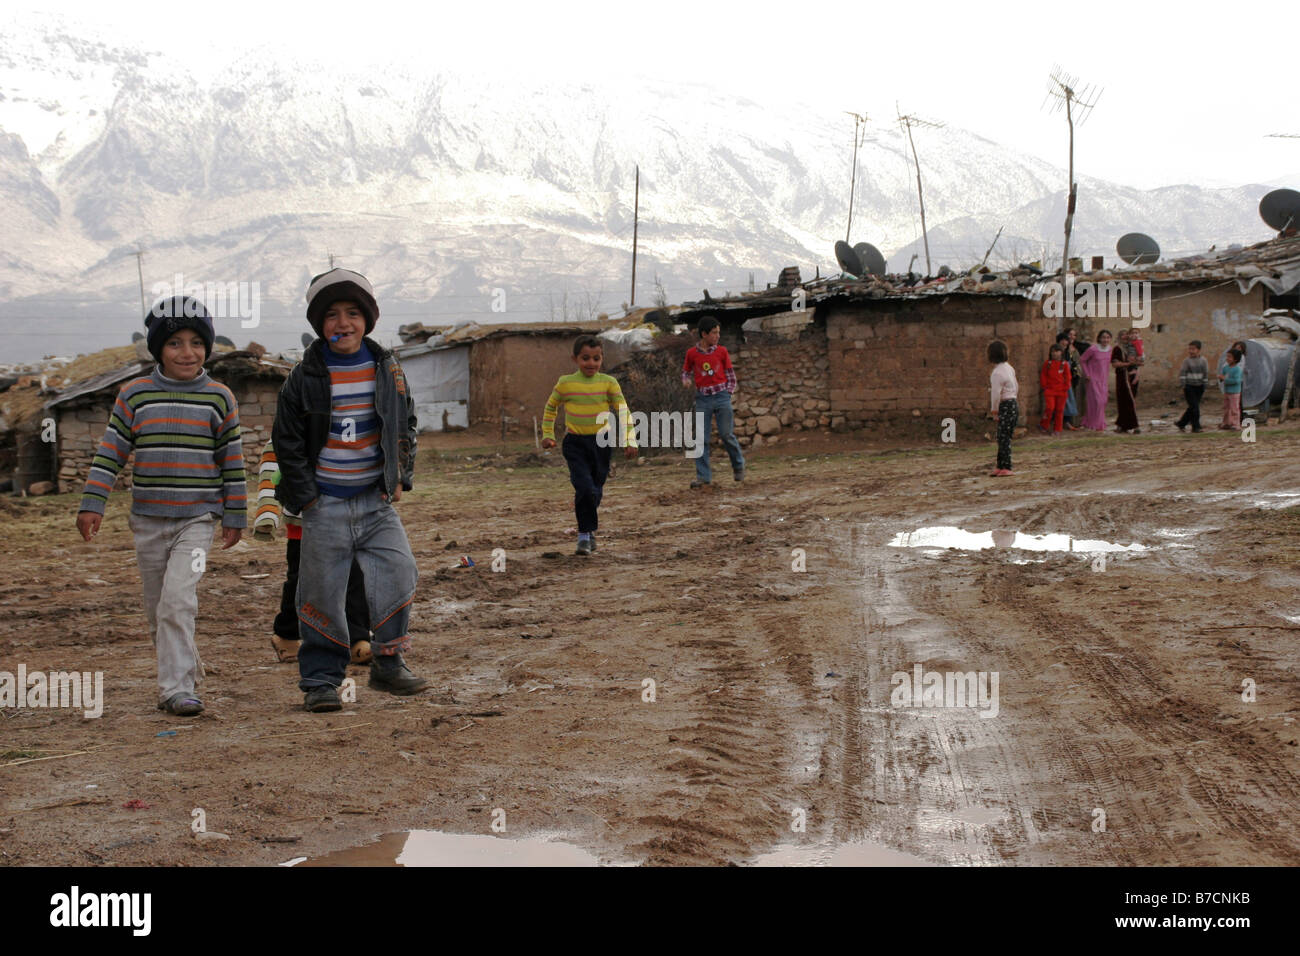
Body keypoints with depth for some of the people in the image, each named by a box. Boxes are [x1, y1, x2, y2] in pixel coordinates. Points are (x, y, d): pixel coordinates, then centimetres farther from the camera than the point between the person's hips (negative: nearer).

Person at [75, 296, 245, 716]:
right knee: (158, 610, 11)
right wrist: (92, 504, -4)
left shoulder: (219, 398, 1)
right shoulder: (134, 395, 3)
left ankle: (176, 689, -15)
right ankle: (186, 675, 28)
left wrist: (235, 517, 6)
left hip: (198, 519, -3)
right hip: (148, 520, 3)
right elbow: (110, 452, 4)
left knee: (178, 599, -18)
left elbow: (232, 460, 5)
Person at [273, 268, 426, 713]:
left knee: (398, 575, -4)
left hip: (378, 500, 3)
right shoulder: (305, 377, -5)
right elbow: (287, 440, -1)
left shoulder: (387, 370, 5)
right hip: (326, 504, -3)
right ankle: (320, 680, 12)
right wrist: (305, 496, -5)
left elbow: (406, 426, 16)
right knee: (322, 592, 0)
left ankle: (389, 663, 15)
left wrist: (400, 477, 8)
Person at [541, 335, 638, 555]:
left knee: (596, 490, 12)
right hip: (575, 442, -2)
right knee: (584, 487, -17)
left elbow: (623, 411, -3)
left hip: (601, 442, 2)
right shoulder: (566, 384, -3)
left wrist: (629, 440, -12)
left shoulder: (608, 383, -3)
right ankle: (586, 533, -4)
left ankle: (588, 527, 36)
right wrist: (547, 434, 12)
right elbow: (550, 408, 14)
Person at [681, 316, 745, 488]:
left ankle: (738, 465, 21)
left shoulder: (722, 351, 3)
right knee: (701, 438, -2)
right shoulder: (692, 353, 2)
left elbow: (730, 375, 10)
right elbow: (686, 372, 15)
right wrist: (686, 380, -7)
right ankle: (703, 476, 2)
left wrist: (727, 394, 0)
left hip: (721, 397, 0)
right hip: (702, 399, 1)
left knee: (726, 434, -3)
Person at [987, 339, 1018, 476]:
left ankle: (1006, 468, -2)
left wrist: (994, 410, -2)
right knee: (1001, 438, 13)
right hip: (1013, 403, 9)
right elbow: (1016, 387, 20)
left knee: (1004, 438, -4)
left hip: (1006, 407, -9)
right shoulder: (1008, 367, 11)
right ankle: (1000, 466, 17)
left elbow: (996, 394, -18)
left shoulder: (997, 373, -18)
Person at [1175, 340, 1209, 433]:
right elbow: (1182, 373, -4)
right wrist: (1183, 387, -8)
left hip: (1199, 387, 3)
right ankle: (1196, 426, 1)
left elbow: (1206, 373, 10)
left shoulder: (1203, 360, 3)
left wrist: (1204, 388, 9)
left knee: (1192, 407, 6)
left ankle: (1181, 423, 20)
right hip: (1189, 387, -3)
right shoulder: (1187, 361, -5)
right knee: (1194, 407, -7)